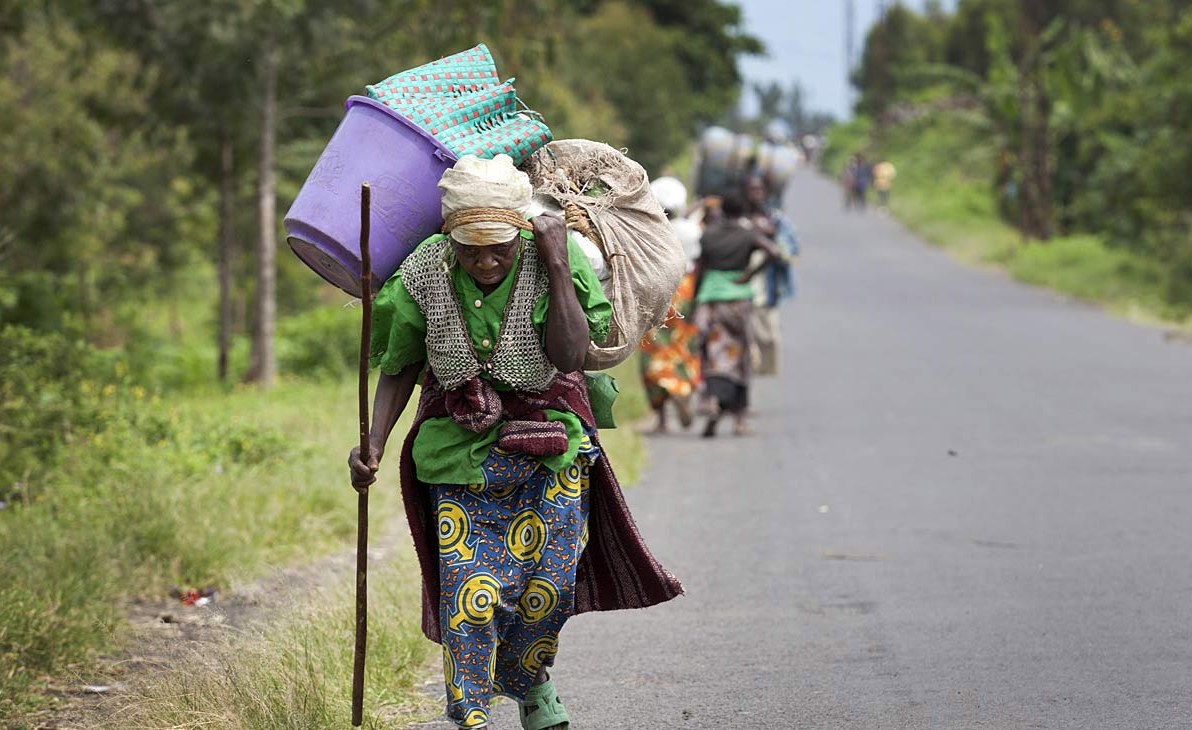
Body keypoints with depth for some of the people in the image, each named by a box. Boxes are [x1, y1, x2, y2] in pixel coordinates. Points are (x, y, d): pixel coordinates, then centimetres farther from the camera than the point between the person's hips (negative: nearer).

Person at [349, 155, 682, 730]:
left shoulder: (551, 259, -18)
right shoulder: (424, 275, -14)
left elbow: (570, 354, -28)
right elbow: (399, 369, 0)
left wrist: (557, 266, -30)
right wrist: (373, 443, -10)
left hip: (550, 450, 0)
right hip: (461, 446, 0)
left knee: (549, 584, 8)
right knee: (469, 591, -8)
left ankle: (526, 679, 38)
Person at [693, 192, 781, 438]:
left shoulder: (708, 236, 3)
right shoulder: (749, 235, -2)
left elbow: (701, 272, 5)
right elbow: (774, 253, -18)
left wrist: (694, 301, 14)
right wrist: (749, 274, -9)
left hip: (709, 299, 1)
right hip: (738, 299, -1)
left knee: (714, 357, -1)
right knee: (738, 359, 11)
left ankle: (713, 401, -30)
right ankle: (739, 419, 14)